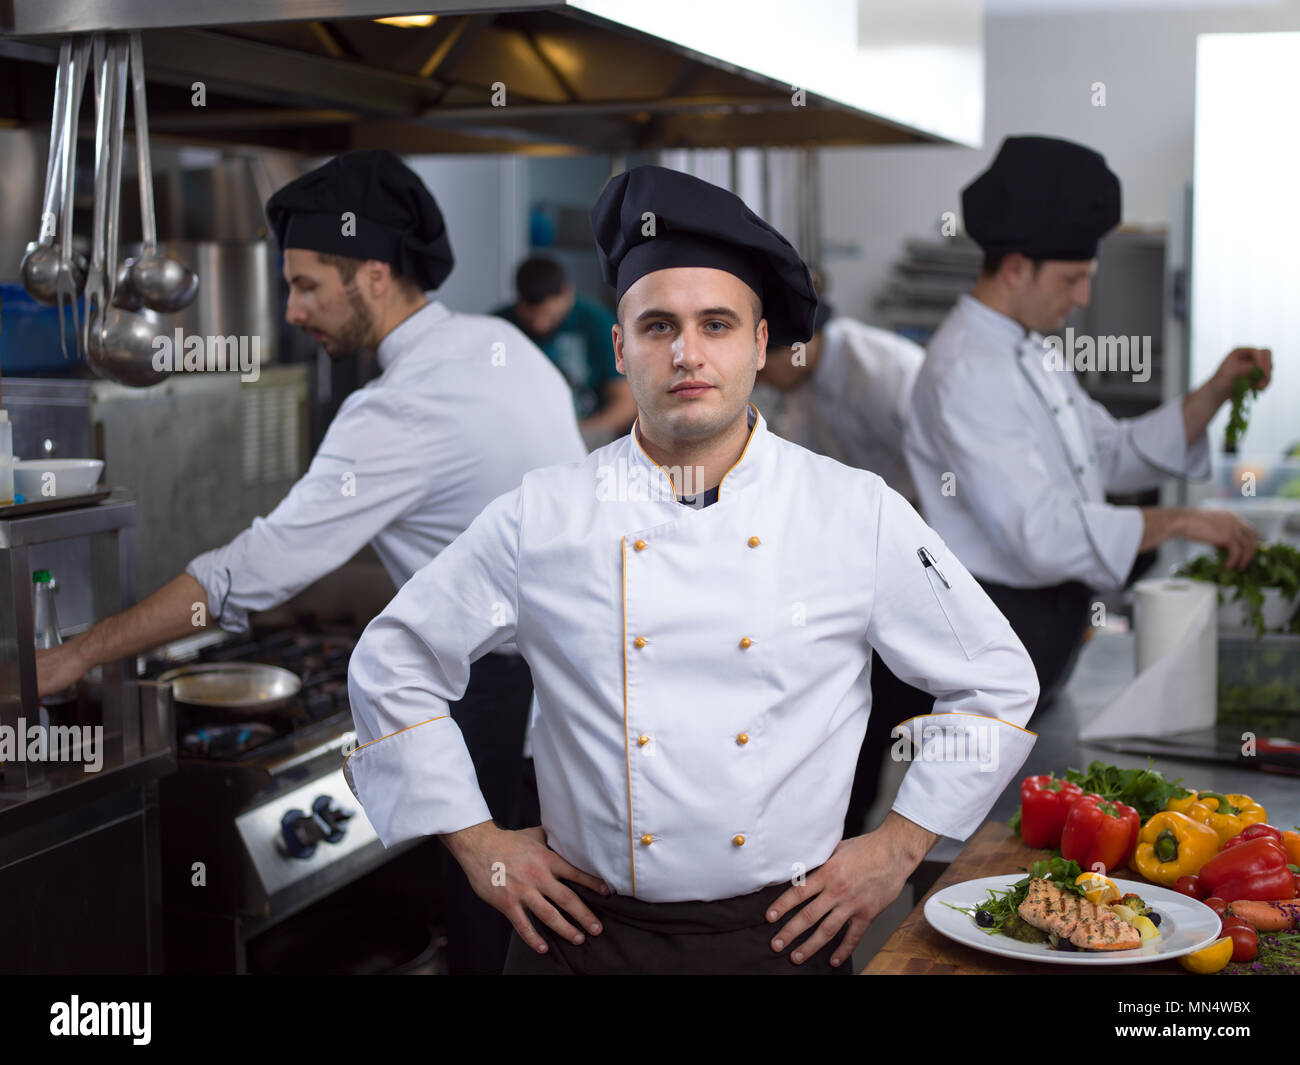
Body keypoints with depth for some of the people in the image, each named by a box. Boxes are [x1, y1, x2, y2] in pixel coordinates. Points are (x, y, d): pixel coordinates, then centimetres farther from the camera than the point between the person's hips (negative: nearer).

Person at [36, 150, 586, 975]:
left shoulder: (403, 414, -23)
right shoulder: (499, 341, 3)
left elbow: (254, 572, -23)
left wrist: (75, 658, -16)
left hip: (518, 689, -9)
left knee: (488, 911, 3)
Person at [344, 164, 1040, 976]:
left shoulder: (859, 513, -4)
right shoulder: (542, 516, -4)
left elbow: (997, 681, 5)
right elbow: (393, 666, 6)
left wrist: (899, 849, 0)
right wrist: (478, 843, 2)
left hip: (781, 931, 0)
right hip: (586, 931, 1)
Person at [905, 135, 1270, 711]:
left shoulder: (1034, 352, 11)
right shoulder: (965, 373, -22)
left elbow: (1115, 456, 15)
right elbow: (1042, 535, -29)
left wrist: (1215, 392, 4)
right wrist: (1175, 521, -24)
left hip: (1053, 617, 9)